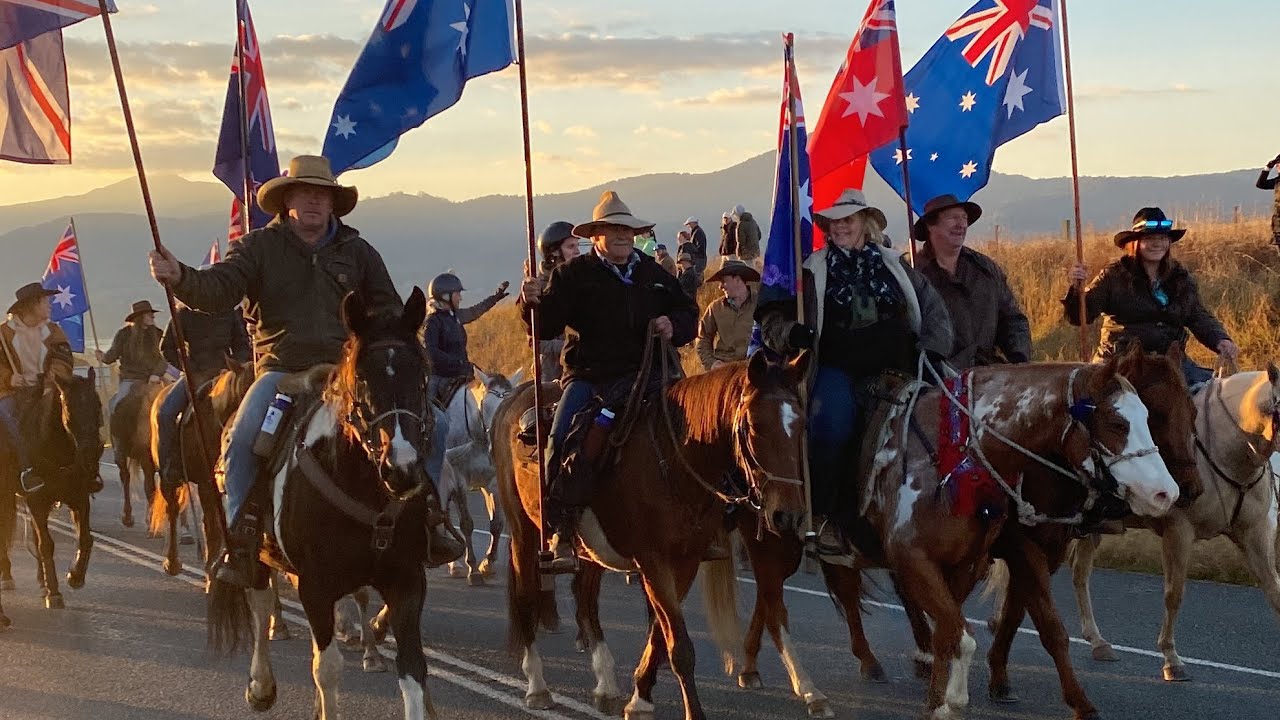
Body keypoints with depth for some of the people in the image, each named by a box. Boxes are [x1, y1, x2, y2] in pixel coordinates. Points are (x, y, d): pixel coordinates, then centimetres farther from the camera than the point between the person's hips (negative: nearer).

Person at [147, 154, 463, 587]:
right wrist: (179, 277, -31)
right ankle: (242, 540, -17)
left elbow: (387, 309, 18)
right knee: (243, 439, -30)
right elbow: (217, 289, -9)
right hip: (281, 369, -2)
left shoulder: (358, 252, 13)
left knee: (430, 424, -10)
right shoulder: (259, 247, 5)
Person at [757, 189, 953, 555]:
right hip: (838, 370, -2)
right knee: (833, 421, -30)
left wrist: (932, 348, -1)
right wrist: (790, 334, -16)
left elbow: (934, 310, 16)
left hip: (894, 370, 3)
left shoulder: (894, 266, 16)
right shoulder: (813, 271, 10)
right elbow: (771, 319, 6)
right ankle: (823, 515, -20)